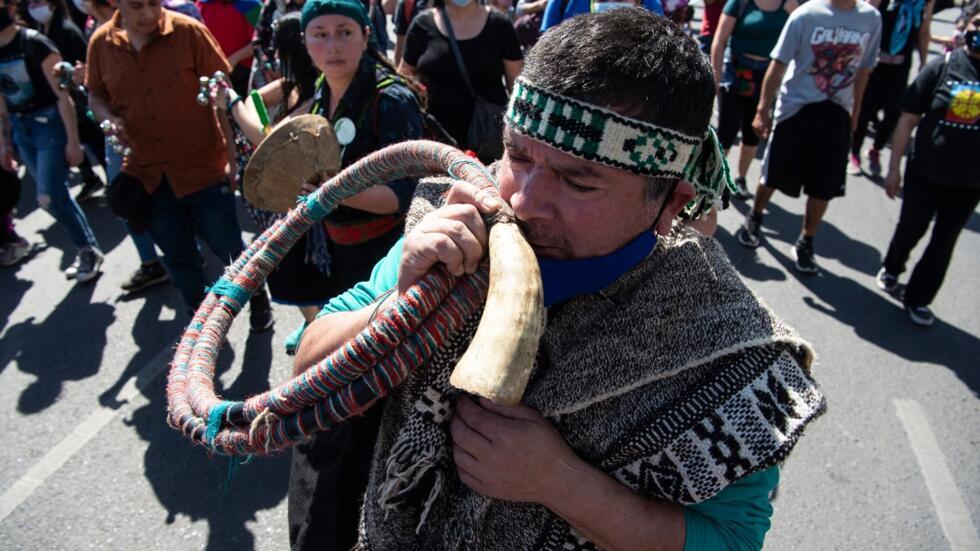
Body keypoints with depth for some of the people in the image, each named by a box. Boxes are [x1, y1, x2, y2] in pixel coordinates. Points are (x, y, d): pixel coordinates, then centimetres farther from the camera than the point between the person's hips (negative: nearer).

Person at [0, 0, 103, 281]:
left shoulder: (35, 43, -14)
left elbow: (63, 96, -14)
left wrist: (73, 140, -16)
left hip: (51, 125, -6)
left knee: (49, 198, -10)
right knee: (58, 195, 10)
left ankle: (88, 251, 8)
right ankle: (87, 250, 23)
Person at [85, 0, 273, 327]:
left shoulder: (188, 31, -12)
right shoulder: (101, 43, -2)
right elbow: (96, 96, 12)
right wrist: (108, 119, -10)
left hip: (203, 165, -3)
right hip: (147, 173, 4)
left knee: (228, 247, 7)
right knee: (178, 258, 16)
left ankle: (258, 299, 34)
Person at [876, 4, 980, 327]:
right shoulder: (943, 66, -8)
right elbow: (908, 119, -6)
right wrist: (894, 167, -7)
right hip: (925, 171, -2)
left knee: (944, 241, 9)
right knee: (911, 228, 14)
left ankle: (919, 298, 24)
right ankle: (891, 268, 43)